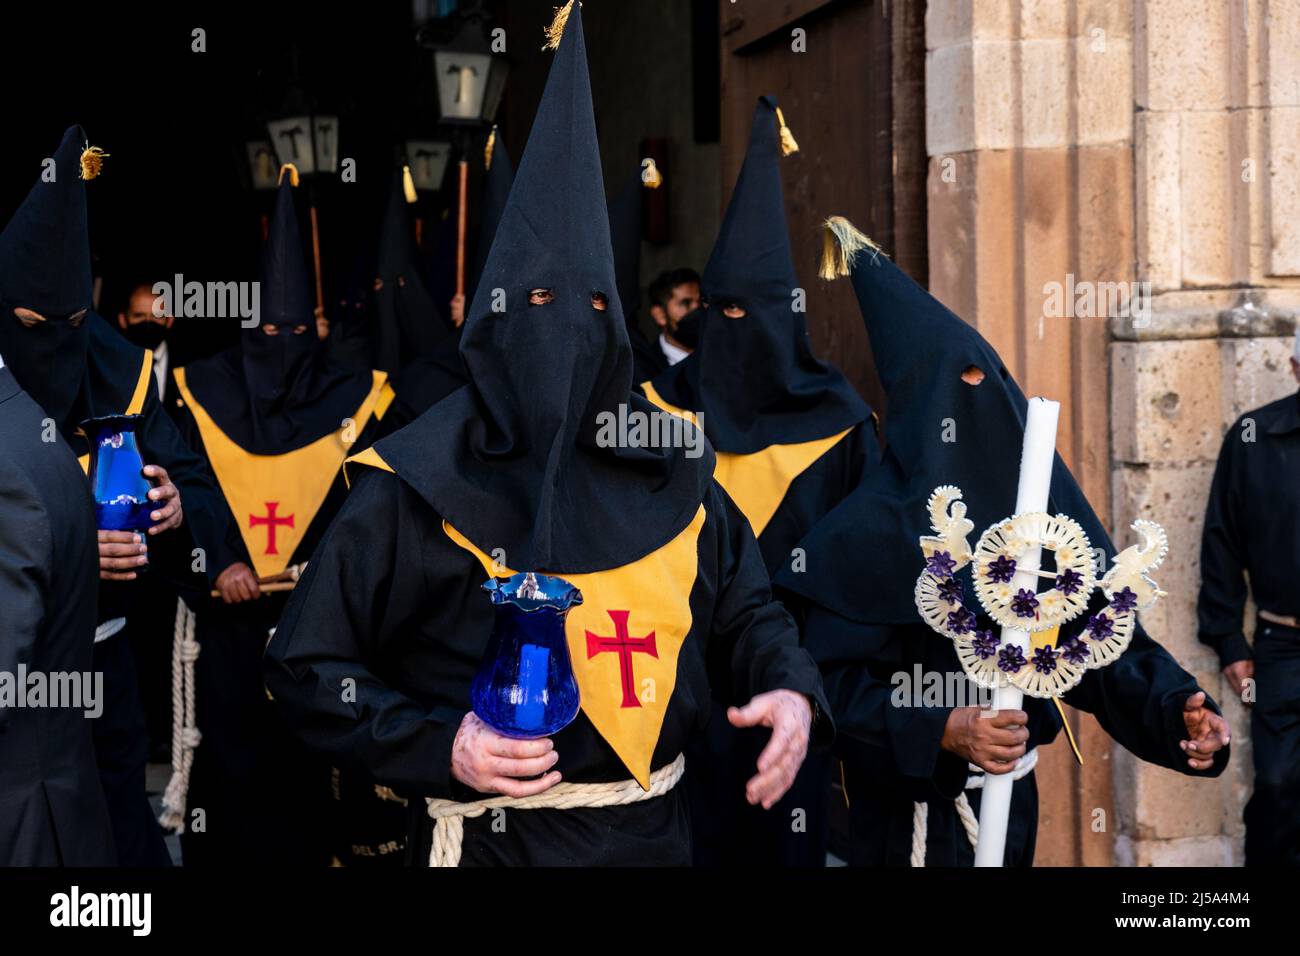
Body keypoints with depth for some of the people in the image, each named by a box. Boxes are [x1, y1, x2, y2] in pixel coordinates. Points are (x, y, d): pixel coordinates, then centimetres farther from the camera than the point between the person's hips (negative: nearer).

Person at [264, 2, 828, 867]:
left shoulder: (665, 464, 3)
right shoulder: (419, 486, -9)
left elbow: (743, 606, 14)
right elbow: (307, 665, -6)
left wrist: (789, 690, -7)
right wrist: (438, 745, -19)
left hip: (657, 829, 5)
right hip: (496, 840, -4)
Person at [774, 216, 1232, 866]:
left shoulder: (1043, 500, -1)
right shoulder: (877, 524, -14)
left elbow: (1105, 631, -2)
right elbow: (834, 678, -16)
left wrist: (1175, 708, -19)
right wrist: (942, 731, -28)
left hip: (1011, 794, 5)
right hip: (917, 813, -5)